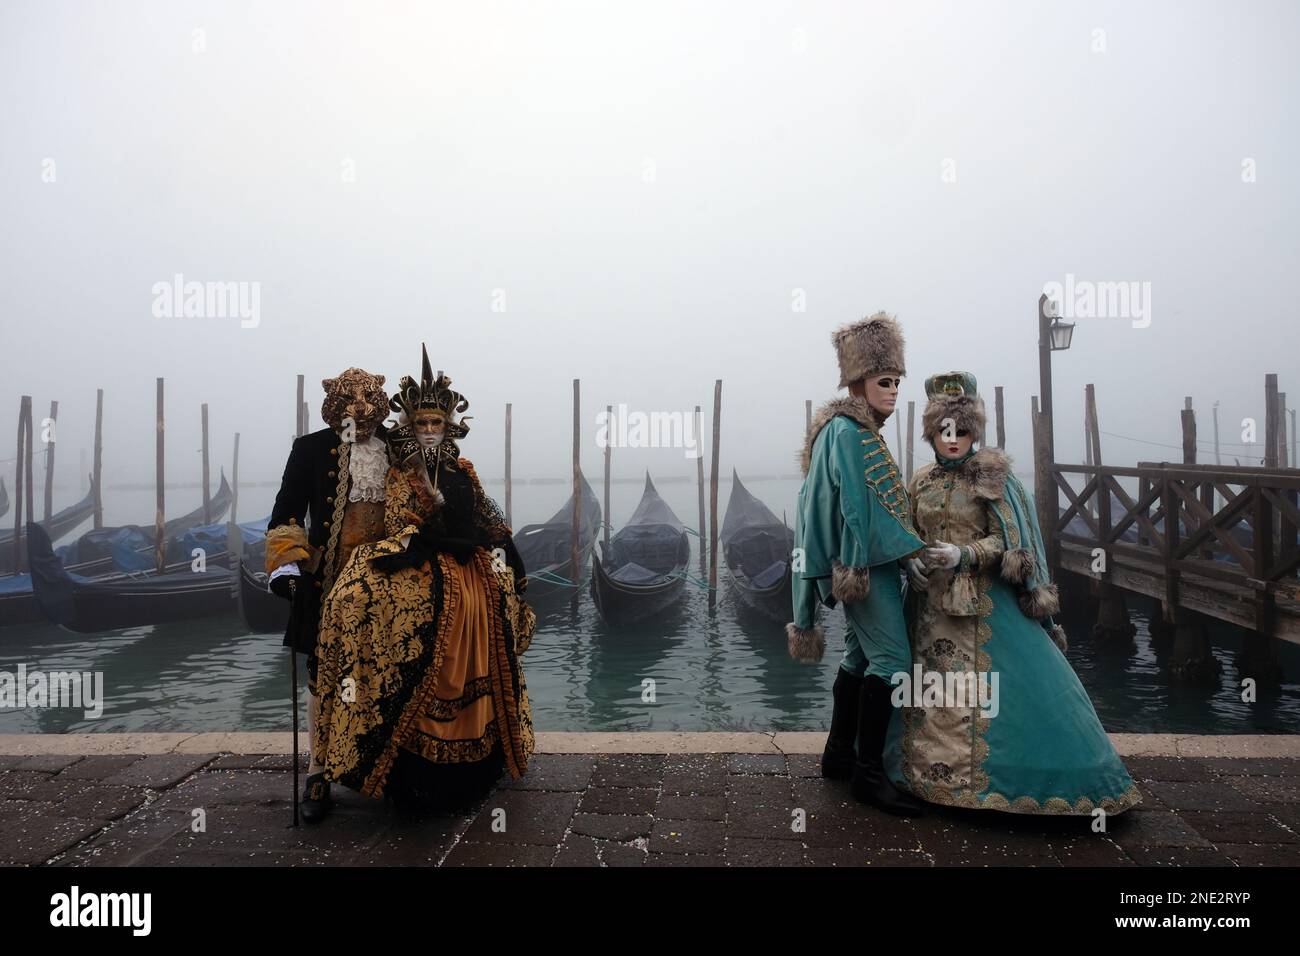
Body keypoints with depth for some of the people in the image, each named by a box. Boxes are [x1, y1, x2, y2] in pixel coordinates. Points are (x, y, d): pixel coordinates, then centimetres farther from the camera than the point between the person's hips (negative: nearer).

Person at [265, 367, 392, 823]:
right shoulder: (311, 449, 1)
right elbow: (287, 513, 1)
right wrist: (287, 564, -10)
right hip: (327, 584, -1)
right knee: (324, 676, 5)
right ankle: (317, 771, 17)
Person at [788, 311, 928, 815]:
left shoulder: (860, 430, 19)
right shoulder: (846, 430, -11)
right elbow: (858, 503, -18)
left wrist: (908, 549, 17)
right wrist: (913, 548, -18)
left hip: (869, 562, 10)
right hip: (866, 561, -10)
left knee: (861, 654, 13)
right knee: (891, 656, -10)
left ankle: (839, 754, 23)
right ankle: (868, 772, -4)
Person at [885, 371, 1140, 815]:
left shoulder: (991, 477, -4)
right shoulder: (921, 482, 8)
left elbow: (1007, 541, -8)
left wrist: (963, 555, -22)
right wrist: (911, 560, -7)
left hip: (984, 604, -4)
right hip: (933, 603, 4)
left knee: (989, 687, -7)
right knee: (931, 692, 6)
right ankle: (931, 767, 20)